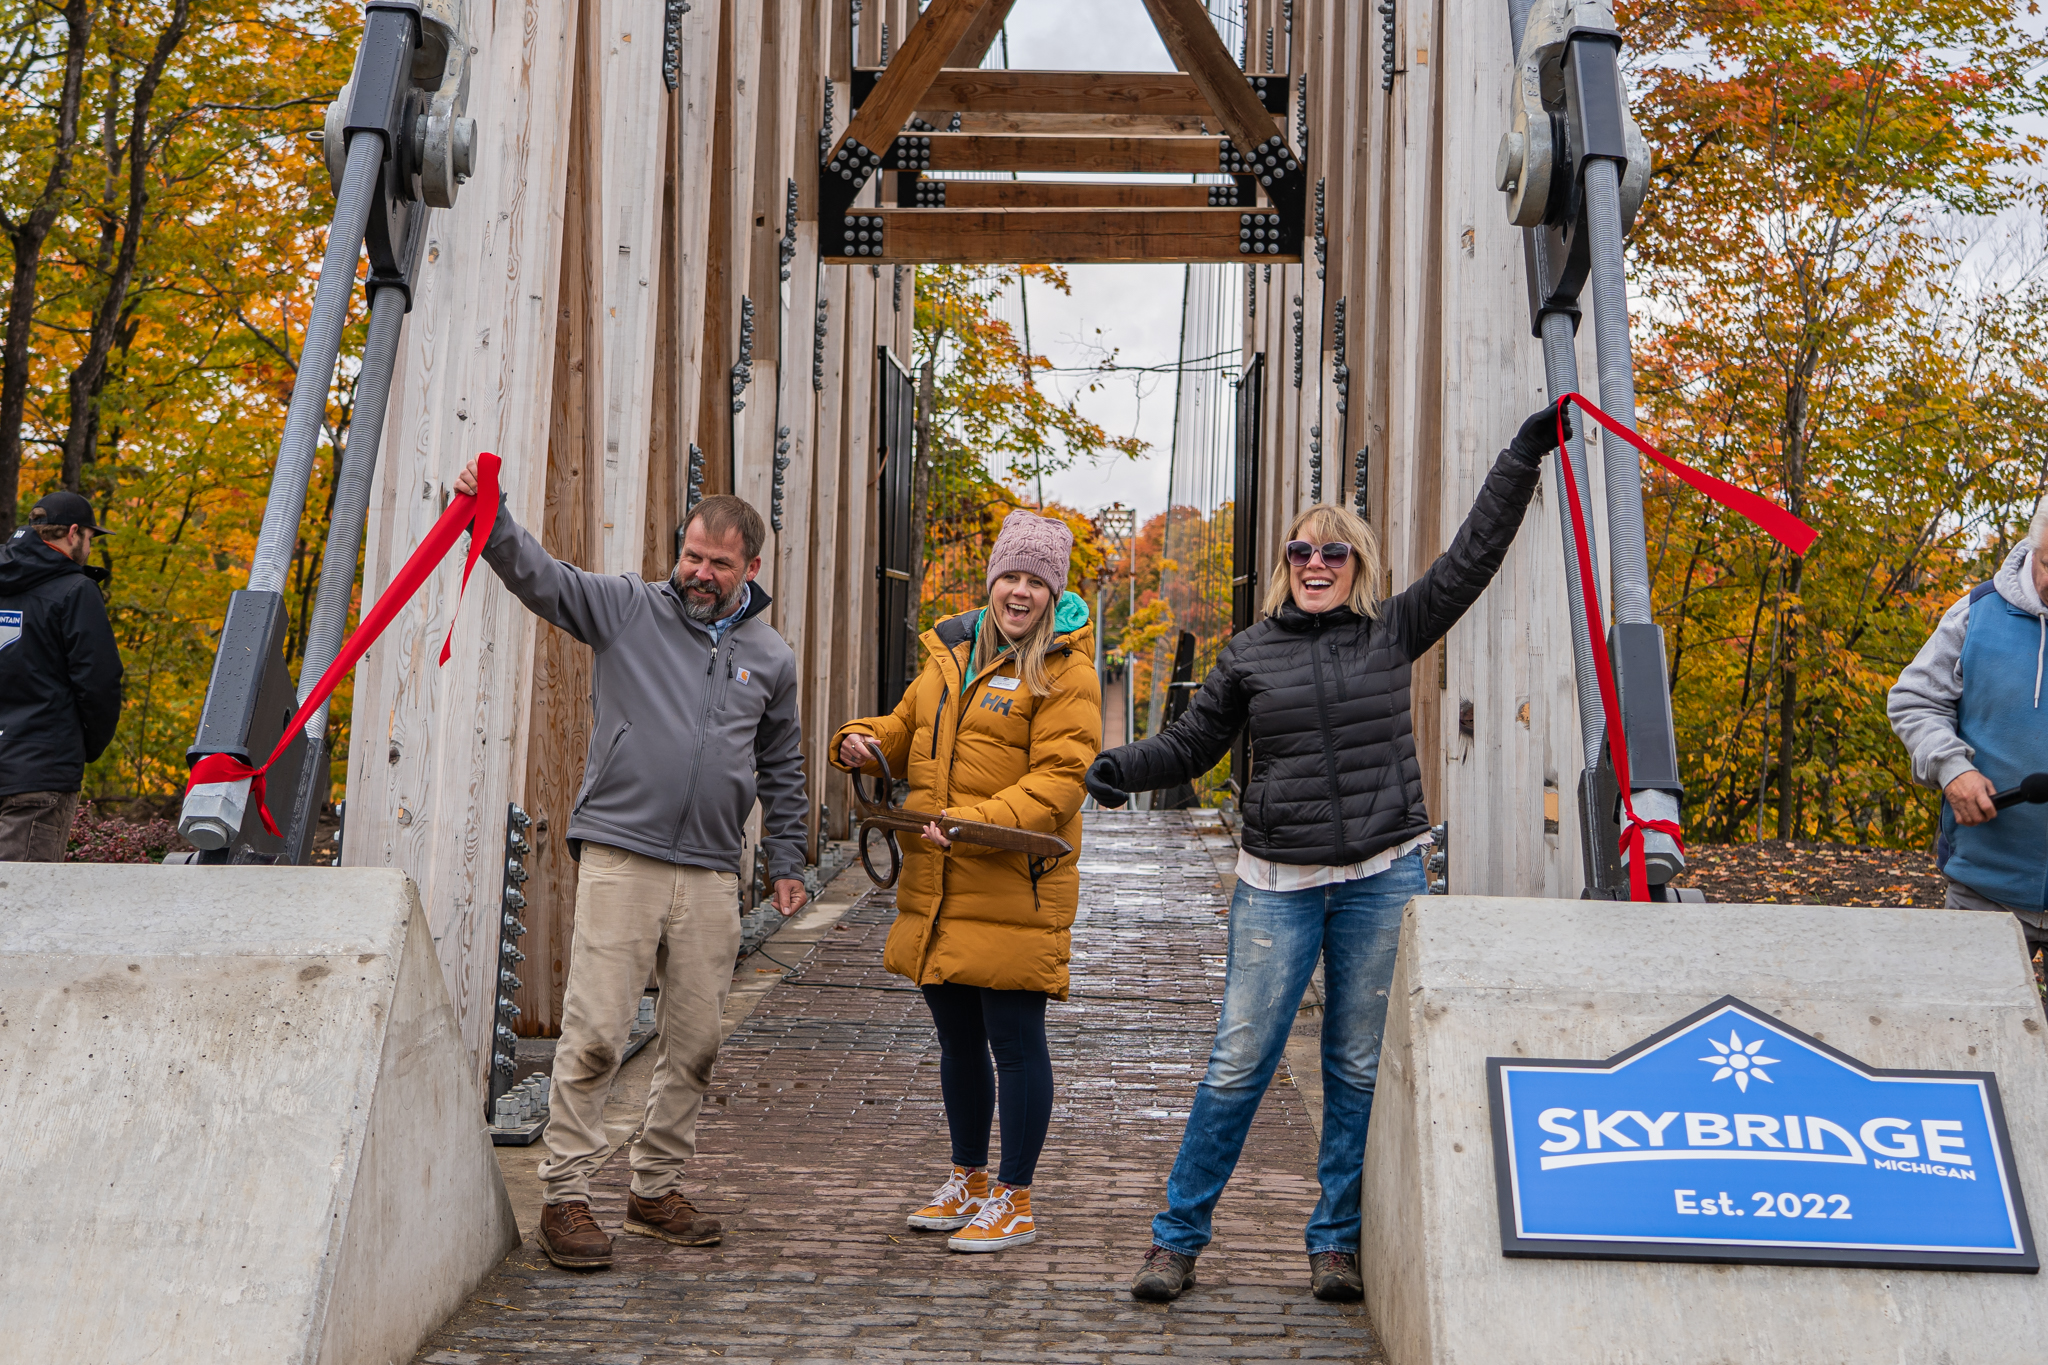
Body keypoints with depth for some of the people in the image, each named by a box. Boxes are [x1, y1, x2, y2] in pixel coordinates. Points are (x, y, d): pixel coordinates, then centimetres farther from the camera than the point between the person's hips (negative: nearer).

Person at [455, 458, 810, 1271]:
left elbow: (781, 769, 23)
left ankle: (656, 1189, 23)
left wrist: (786, 860, 22)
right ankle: (565, 1196, 3)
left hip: (711, 876, 4)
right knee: (594, 1035, -7)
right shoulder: (627, 609, 5)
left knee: (695, 1043, 9)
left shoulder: (770, 656, 14)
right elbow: (541, 578, -9)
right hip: (619, 859, -4)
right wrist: (491, 518, -27)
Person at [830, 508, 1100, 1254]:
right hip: (936, 891, 7)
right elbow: (910, 726, 26)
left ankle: (1015, 1200, 13)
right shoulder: (950, 650, 14)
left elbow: (1059, 778, -16)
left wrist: (975, 823, -26)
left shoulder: (1064, 670, -8)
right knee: (958, 1041, 17)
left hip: (1014, 890, -7)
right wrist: (865, 741, 4)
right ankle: (968, 1180, 33)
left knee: (1015, 1043, 0)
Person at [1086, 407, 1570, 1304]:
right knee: (1239, 1064, -1)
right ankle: (1177, 1238, 11)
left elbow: (1473, 555, 6)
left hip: (1383, 878, 1)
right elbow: (1192, 743, 12)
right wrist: (1123, 768, -5)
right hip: (1279, 884, -1)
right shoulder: (1250, 653, 6)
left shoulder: (1393, 632, 5)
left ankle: (1337, 1242, 20)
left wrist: (1523, 457, 5)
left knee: (1361, 1069, 7)